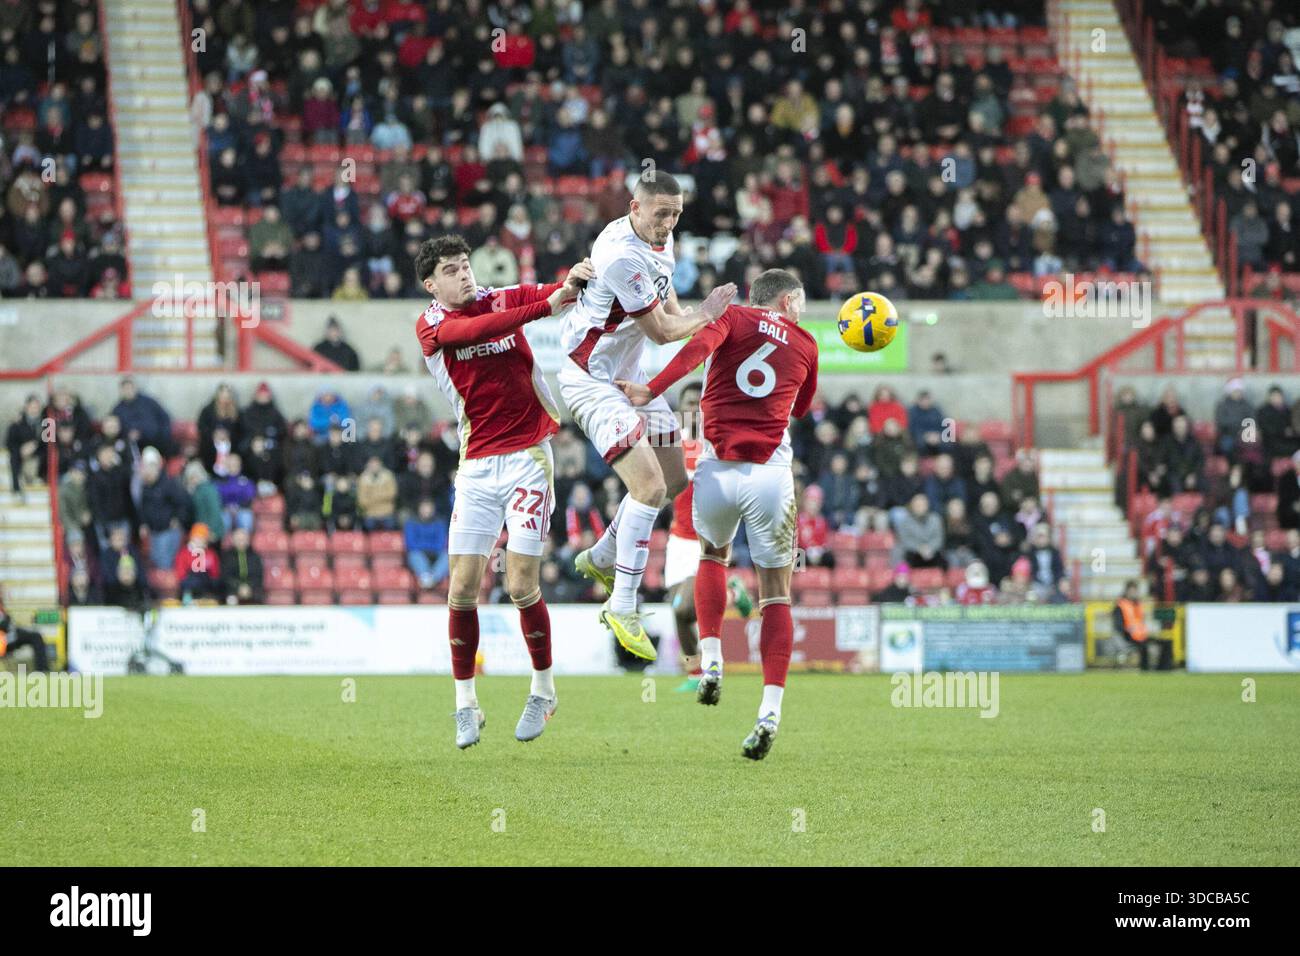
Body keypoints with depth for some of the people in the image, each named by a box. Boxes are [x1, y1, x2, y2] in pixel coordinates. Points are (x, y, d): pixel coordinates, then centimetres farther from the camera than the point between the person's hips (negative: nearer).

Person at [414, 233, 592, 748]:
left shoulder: (503, 298, 3)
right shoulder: (431, 325, -2)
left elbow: (555, 295, -12)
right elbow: (473, 330, -22)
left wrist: (573, 281, -37)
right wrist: (545, 306, -34)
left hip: (527, 455, -1)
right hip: (476, 467, 1)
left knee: (521, 585, -8)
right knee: (463, 586, -4)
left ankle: (543, 690, 12)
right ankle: (465, 703, 9)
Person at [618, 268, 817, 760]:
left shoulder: (734, 317, 8)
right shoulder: (804, 344, 13)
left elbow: (698, 346, -14)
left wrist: (651, 390, -21)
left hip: (718, 473, 0)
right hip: (771, 475, 0)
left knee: (712, 555, 30)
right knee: (775, 594, 7)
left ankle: (711, 663, 15)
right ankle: (770, 711, -7)